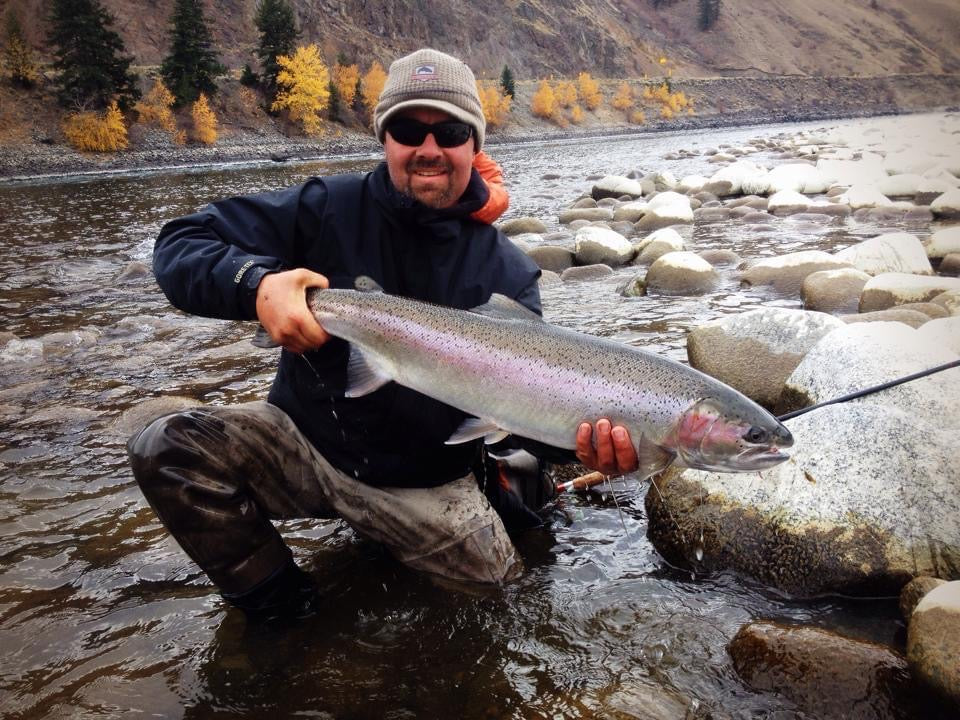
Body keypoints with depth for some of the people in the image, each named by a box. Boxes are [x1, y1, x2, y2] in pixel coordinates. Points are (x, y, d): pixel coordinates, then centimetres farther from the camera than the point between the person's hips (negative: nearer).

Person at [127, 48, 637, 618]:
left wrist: (584, 436, -39)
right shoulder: (330, 208, -7)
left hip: (427, 481, 0)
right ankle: (277, 603, 1)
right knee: (169, 448, -20)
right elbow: (181, 245, -10)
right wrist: (257, 284, -32)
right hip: (304, 441, 1)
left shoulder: (507, 272, -7)